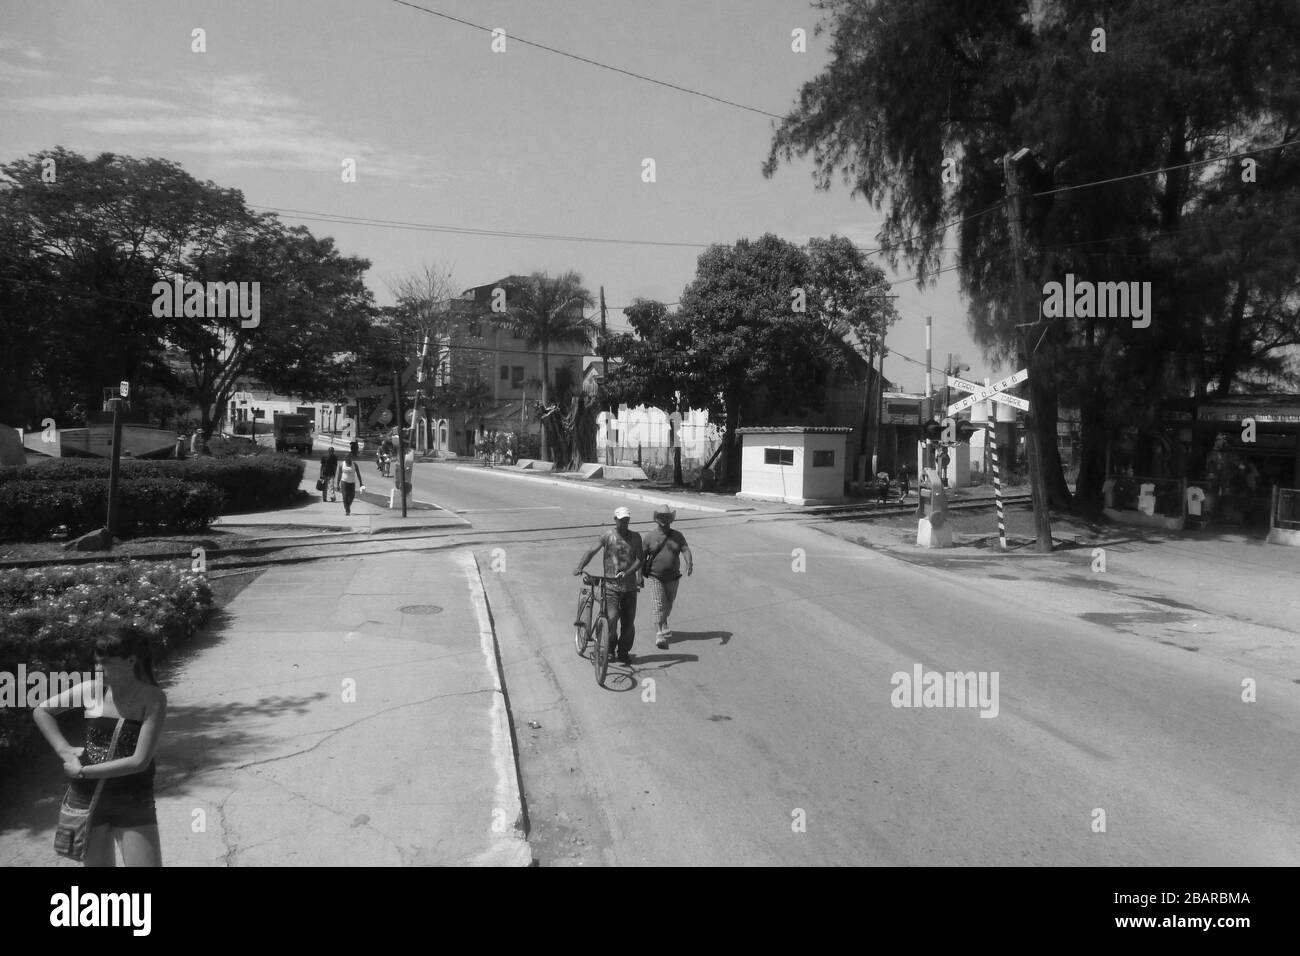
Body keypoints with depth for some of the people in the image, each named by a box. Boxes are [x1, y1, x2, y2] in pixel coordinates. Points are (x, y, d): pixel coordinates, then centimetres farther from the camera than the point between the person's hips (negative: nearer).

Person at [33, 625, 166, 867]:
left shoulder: (152, 698, -15)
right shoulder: (91, 690, -6)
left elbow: (140, 761, -18)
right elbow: (41, 710, 11)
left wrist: (83, 771, -13)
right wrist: (65, 750, 2)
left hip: (134, 803, -3)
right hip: (87, 799, 3)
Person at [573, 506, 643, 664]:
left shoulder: (635, 537, 6)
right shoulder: (608, 536, -2)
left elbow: (639, 559, -2)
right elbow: (592, 551, -10)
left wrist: (627, 572, -19)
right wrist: (580, 567, -26)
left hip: (630, 586, 3)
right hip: (611, 586, -3)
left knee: (628, 623, 7)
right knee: (611, 619, -11)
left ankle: (623, 653, 24)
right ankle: (610, 648, 14)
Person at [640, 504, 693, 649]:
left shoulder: (677, 536, 4)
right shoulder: (649, 537, -2)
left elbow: (685, 550, -7)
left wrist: (689, 563, -26)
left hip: (672, 578, 3)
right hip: (654, 578, -3)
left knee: (668, 605, 16)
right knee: (658, 605, -12)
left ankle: (663, 625, 42)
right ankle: (660, 635, -14)